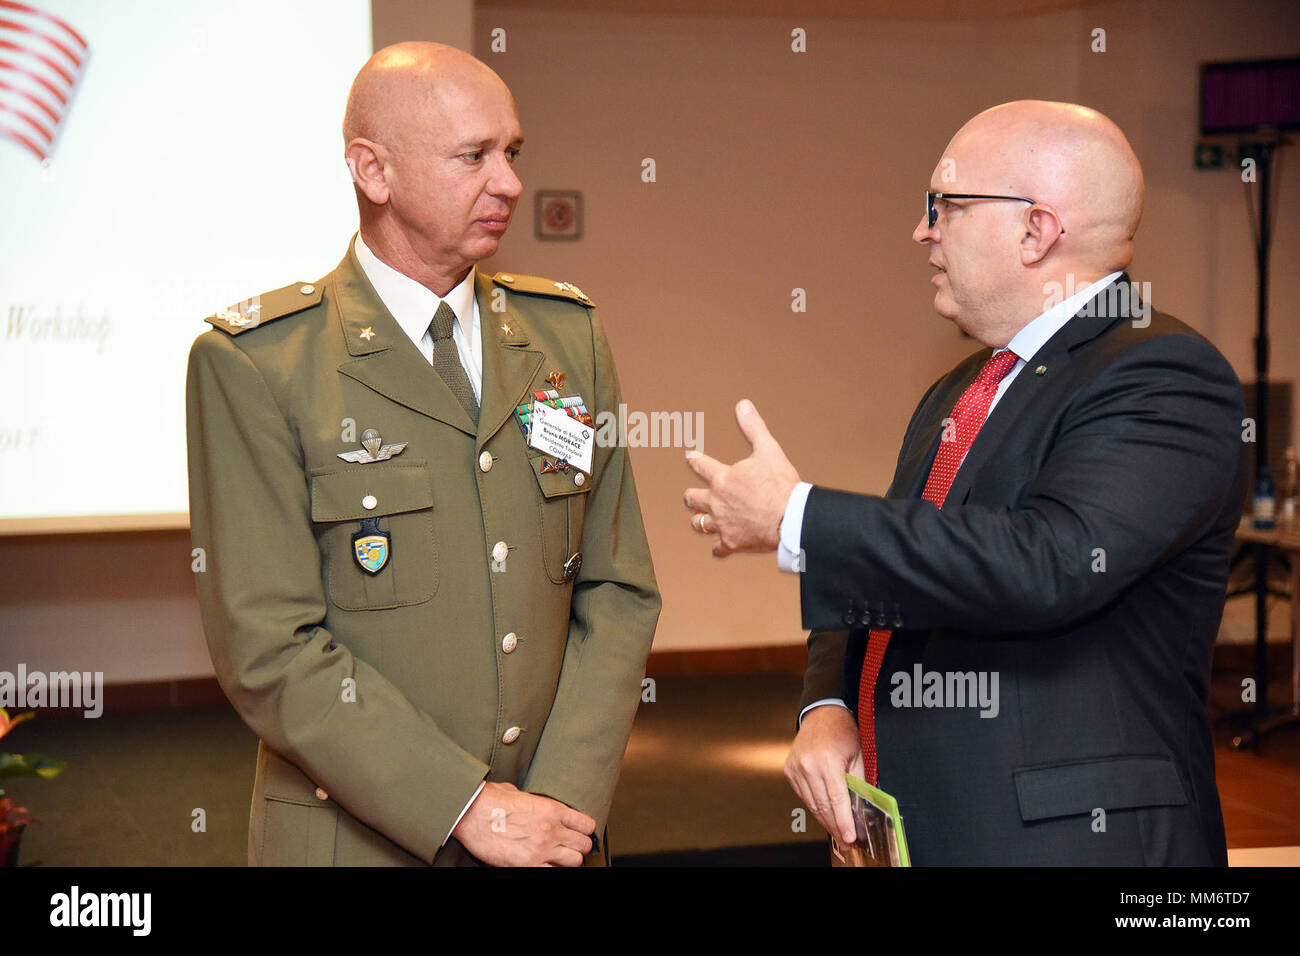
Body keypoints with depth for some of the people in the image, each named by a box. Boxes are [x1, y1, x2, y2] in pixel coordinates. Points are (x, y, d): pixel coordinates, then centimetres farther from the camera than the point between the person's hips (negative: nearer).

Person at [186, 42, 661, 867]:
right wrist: (466, 808, -16)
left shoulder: (569, 333, 4)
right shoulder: (254, 364, -10)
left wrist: (564, 799, -9)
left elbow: (617, 592, 2)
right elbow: (268, 650, -14)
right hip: (357, 838, -4)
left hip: (552, 825, 4)